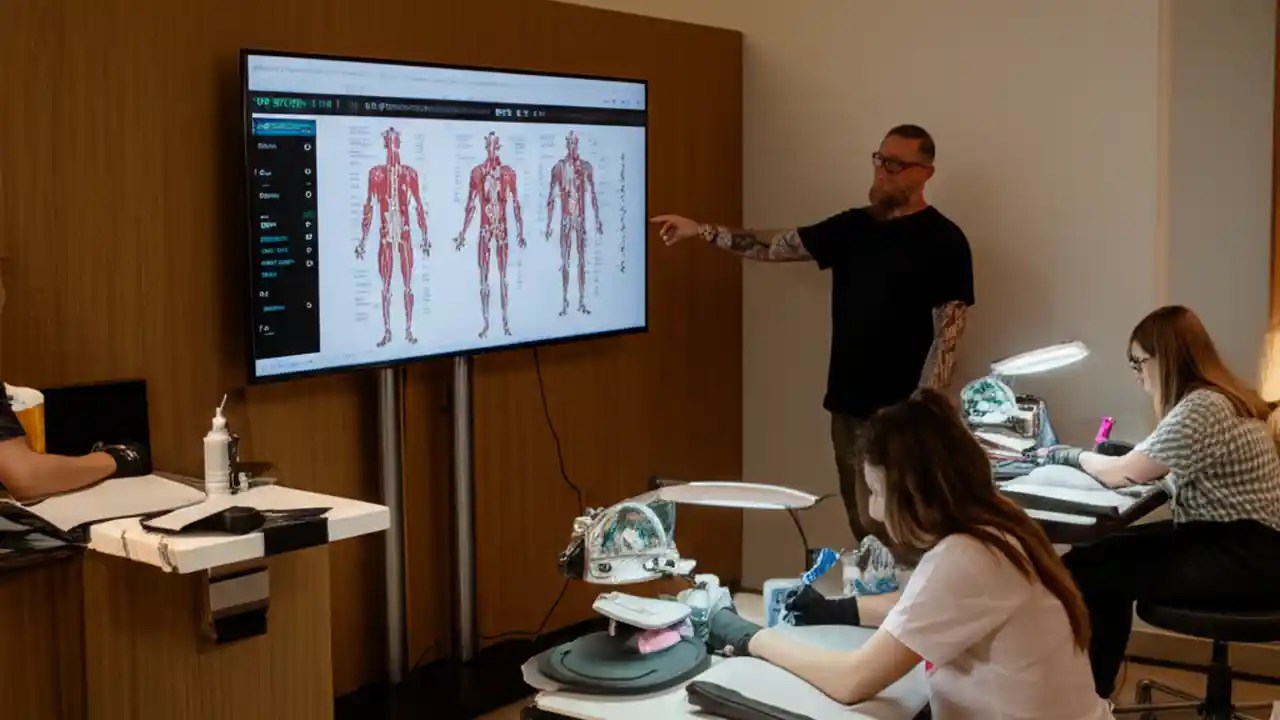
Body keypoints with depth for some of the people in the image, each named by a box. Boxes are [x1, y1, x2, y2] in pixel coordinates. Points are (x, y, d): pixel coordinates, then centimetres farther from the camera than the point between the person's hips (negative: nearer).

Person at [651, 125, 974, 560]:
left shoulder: (942, 241, -7)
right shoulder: (853, 227, 11)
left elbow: (948, 332, -11)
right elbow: (776, 247, 13)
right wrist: (702, 231, 4)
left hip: (898, 411, -6)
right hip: (847, 404, 6)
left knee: (890, 530, -8)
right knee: (862, 526, 11)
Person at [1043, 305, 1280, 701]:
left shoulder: (1202, 408, -20)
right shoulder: (1214, 397, 11)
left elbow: (1119, 475, -14)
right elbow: (1149, 463, 17)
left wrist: (1077, 455, 4)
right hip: (1228, 537, 10)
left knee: (1092, 573, -14)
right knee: (1096, 557, 2)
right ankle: (1092, 690, 12)